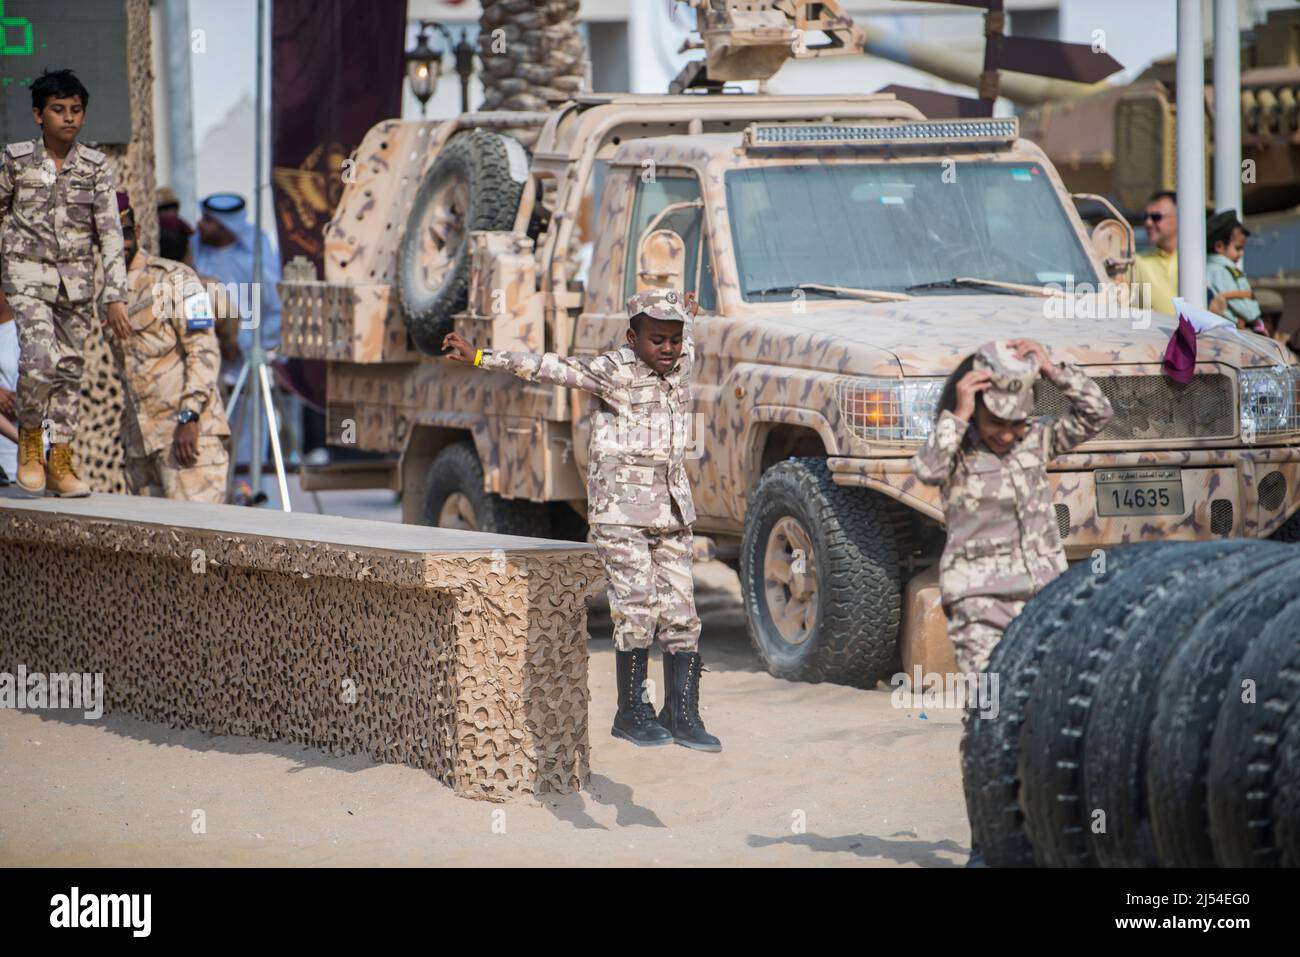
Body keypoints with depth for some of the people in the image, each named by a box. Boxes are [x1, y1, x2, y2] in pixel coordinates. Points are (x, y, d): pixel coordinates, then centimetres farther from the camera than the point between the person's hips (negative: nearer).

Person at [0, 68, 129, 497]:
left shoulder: (95, 166, 1)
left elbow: (110, 232, -2)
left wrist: (115, 296, -9)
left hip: (76, 280, 3)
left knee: (70, 368, 4)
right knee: (39, 357, -20)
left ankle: (60, 461, 12)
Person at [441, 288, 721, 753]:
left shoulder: (681, 363, 9)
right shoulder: (615, 371, -8)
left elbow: (684, 336, 33)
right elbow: (549, 367, -12)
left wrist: (686, 313, 56)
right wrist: (480, 357, -16)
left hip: (671, 504, 6)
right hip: (621, 505, -6)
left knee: (680, 609, 2)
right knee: (638, 605, -10)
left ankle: (683, 715, 6)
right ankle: (631, 713, 0)